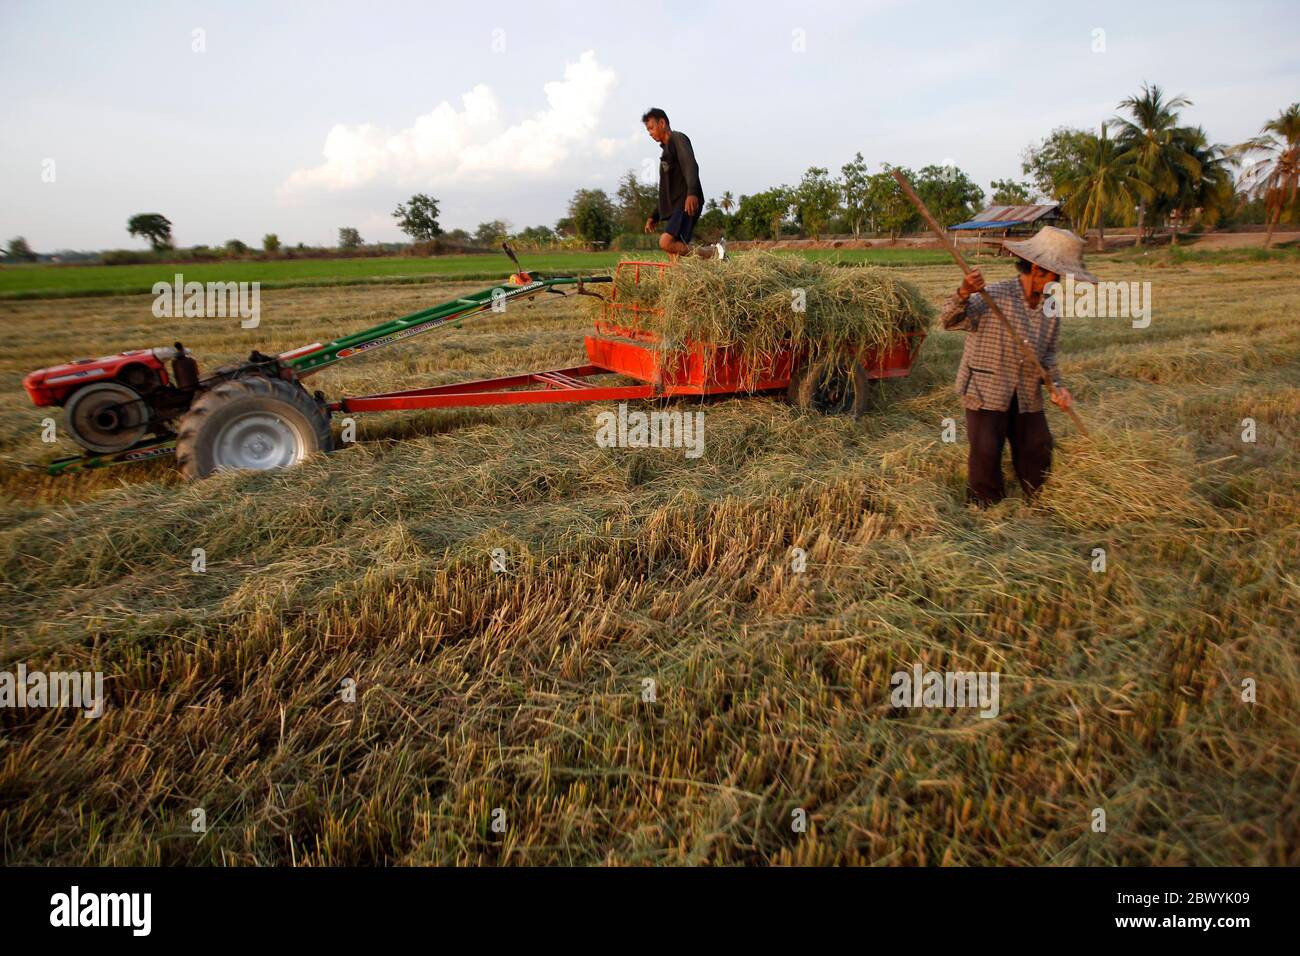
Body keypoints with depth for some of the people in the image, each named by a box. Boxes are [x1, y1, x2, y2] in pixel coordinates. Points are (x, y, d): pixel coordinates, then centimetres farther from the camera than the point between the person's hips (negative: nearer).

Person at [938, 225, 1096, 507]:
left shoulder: (1051, 309, 4)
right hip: (986, 394, -6)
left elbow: (1047, 354, 14)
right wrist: (963, 294, -42)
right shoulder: (994, 297, -16)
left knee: (1038, 451, 15)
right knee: (986, 455, -1)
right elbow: (949, 321, -23)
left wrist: (1057, 385, -2)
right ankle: (986, 510, 20)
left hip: (1028, 399, 6)